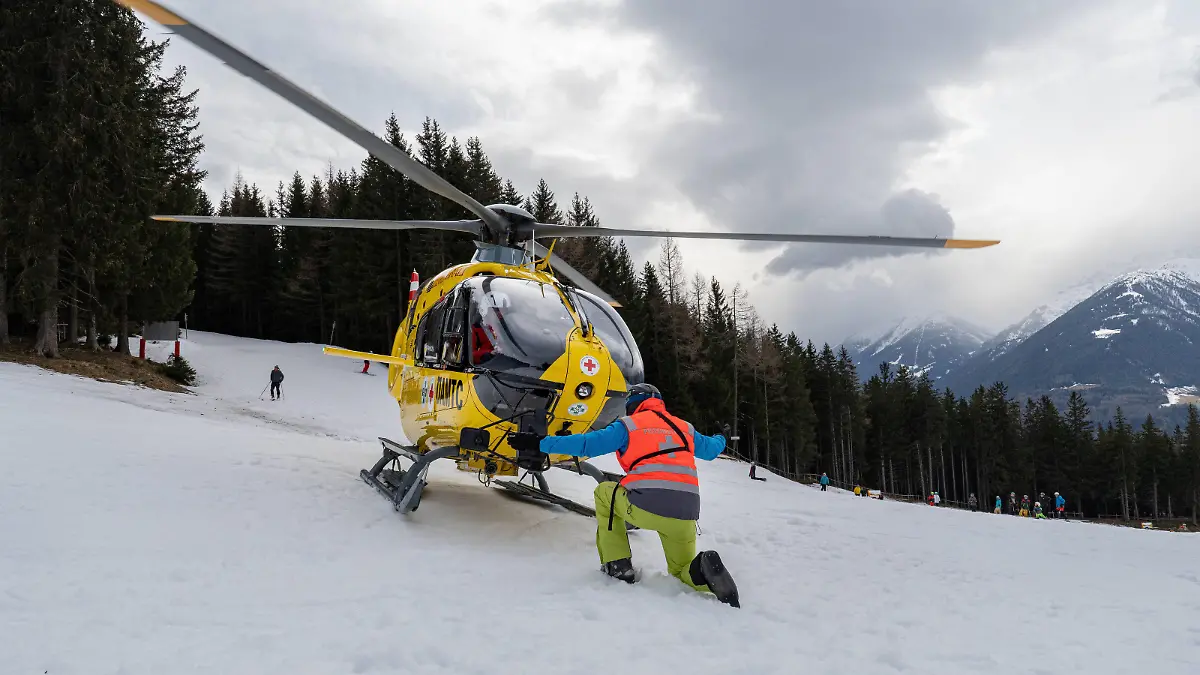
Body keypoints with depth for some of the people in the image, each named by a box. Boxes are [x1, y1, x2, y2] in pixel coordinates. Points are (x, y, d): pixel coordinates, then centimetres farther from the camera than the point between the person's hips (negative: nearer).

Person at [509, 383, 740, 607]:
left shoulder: (628, 425, 11)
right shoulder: (685, 428, 24)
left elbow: (586, 443, 4)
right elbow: (711, 450, 42)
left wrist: (540, 443, 10)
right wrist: (721, 440, 66)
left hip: (644, 507, -4)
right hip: (685, 515, 4)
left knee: (604, 492, 28)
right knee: (682, 572, 26)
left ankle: (619, 567, 19)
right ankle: (703, 572, -11)